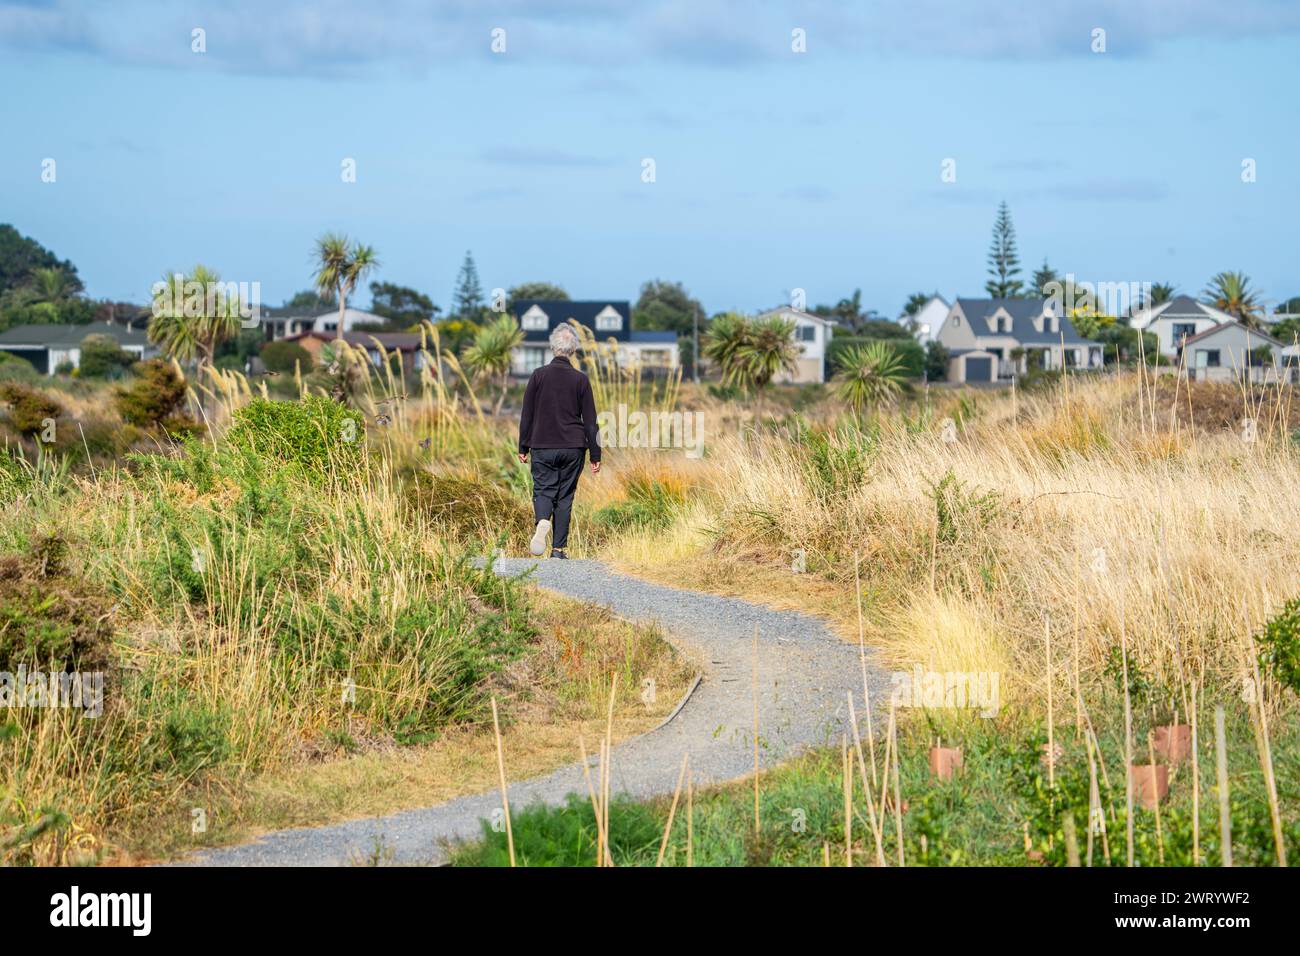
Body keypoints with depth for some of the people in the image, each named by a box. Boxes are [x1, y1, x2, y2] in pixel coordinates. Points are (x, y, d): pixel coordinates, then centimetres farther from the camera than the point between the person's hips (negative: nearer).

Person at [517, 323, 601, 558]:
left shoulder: (539, 376, -3)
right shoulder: (580, 380, -2)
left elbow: (526, 414, 1)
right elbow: (590, 421, 0)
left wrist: (523, 447, 10)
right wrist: (595, 455, 6)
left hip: (542, 446, 0)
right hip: (573, 448, 0)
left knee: (543, 490, 5)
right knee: (565, 495, 8)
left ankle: (542, 521, -28)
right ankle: (558, 548, 7)